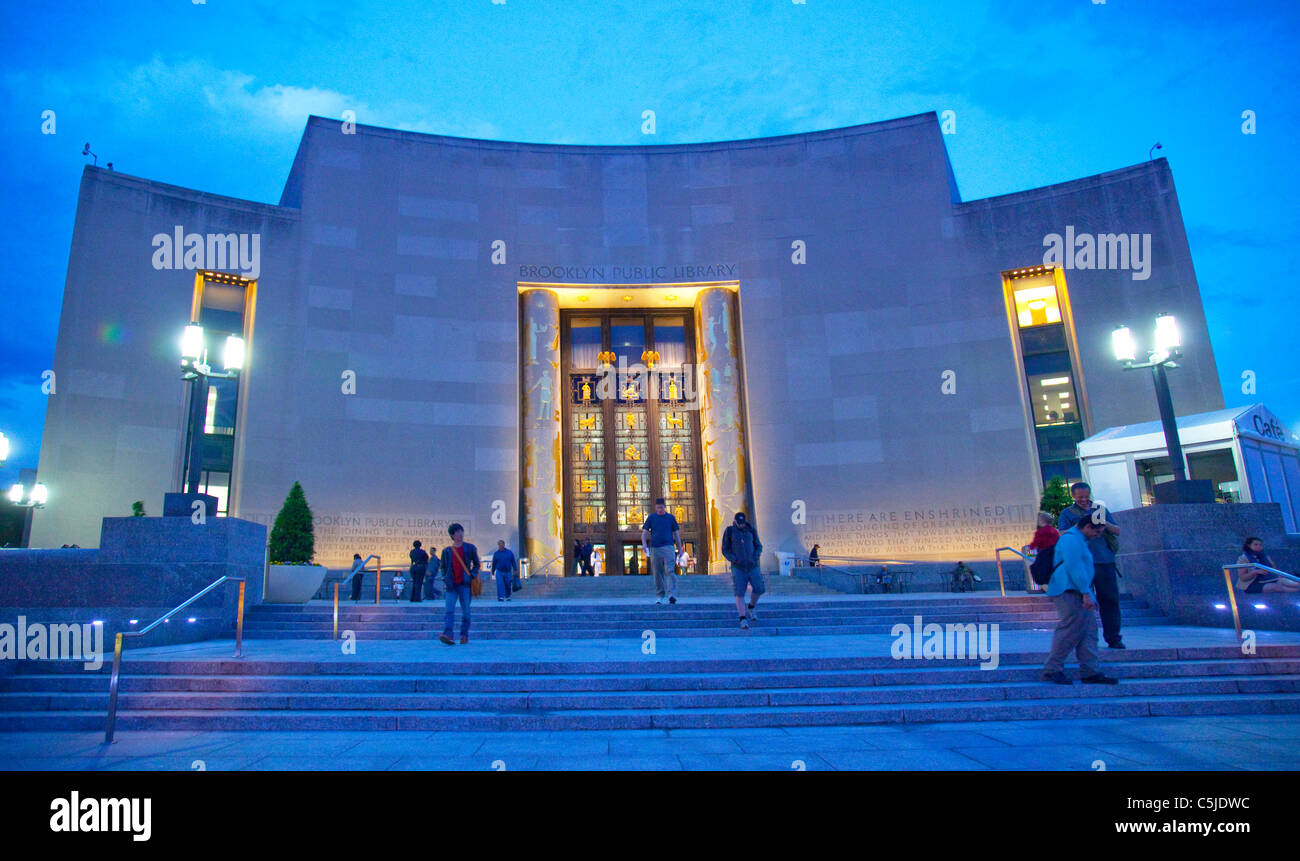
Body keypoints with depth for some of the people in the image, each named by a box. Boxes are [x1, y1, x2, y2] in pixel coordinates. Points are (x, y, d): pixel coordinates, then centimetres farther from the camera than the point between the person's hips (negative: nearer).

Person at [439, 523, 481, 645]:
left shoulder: (470, 548, 7)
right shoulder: (447, 551, 9)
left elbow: (476, 564, 13)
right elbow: (443, 566, 18)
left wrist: (473, 574, -3)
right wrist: (445, 577, 3)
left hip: (465, 584, -1)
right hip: (451, 585, 1)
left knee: (466, 611, 2)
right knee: (449, 610, -10)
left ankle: (464, 636, 11)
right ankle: (447, 634, -19)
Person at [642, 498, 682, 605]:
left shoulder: (671, 518, 10)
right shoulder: (651, 518, 9)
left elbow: (676, 534, 13)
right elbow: (644, 532, 7)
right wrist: (644, 544, -12)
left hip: (668, 547, -1)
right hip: (655, 548, 2)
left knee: (669, 571, -13)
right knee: (657, 573, 5)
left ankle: (672, 595, -20)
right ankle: (660, 596, 15)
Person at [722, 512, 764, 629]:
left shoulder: (751, 530, 4)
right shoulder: (729, 531, -3)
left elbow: (758, 546, 10)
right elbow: (725, 550, 1)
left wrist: (755, 558, -8)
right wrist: (734, 559, -14)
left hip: (752, 566, 2)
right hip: (738, 567, -2)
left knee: (759, 589, -6)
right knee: (739, 593, -10)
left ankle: (751, 608, 22)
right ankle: (743, 619, -9)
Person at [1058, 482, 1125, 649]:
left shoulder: (1101, 509, 17)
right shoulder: (1067, 513, 9)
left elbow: (1117, 531, 13)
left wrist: (1105, 524, -7)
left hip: (1105, 562, 3)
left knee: (1110, 600, 3)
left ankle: (1113, 638, 12)